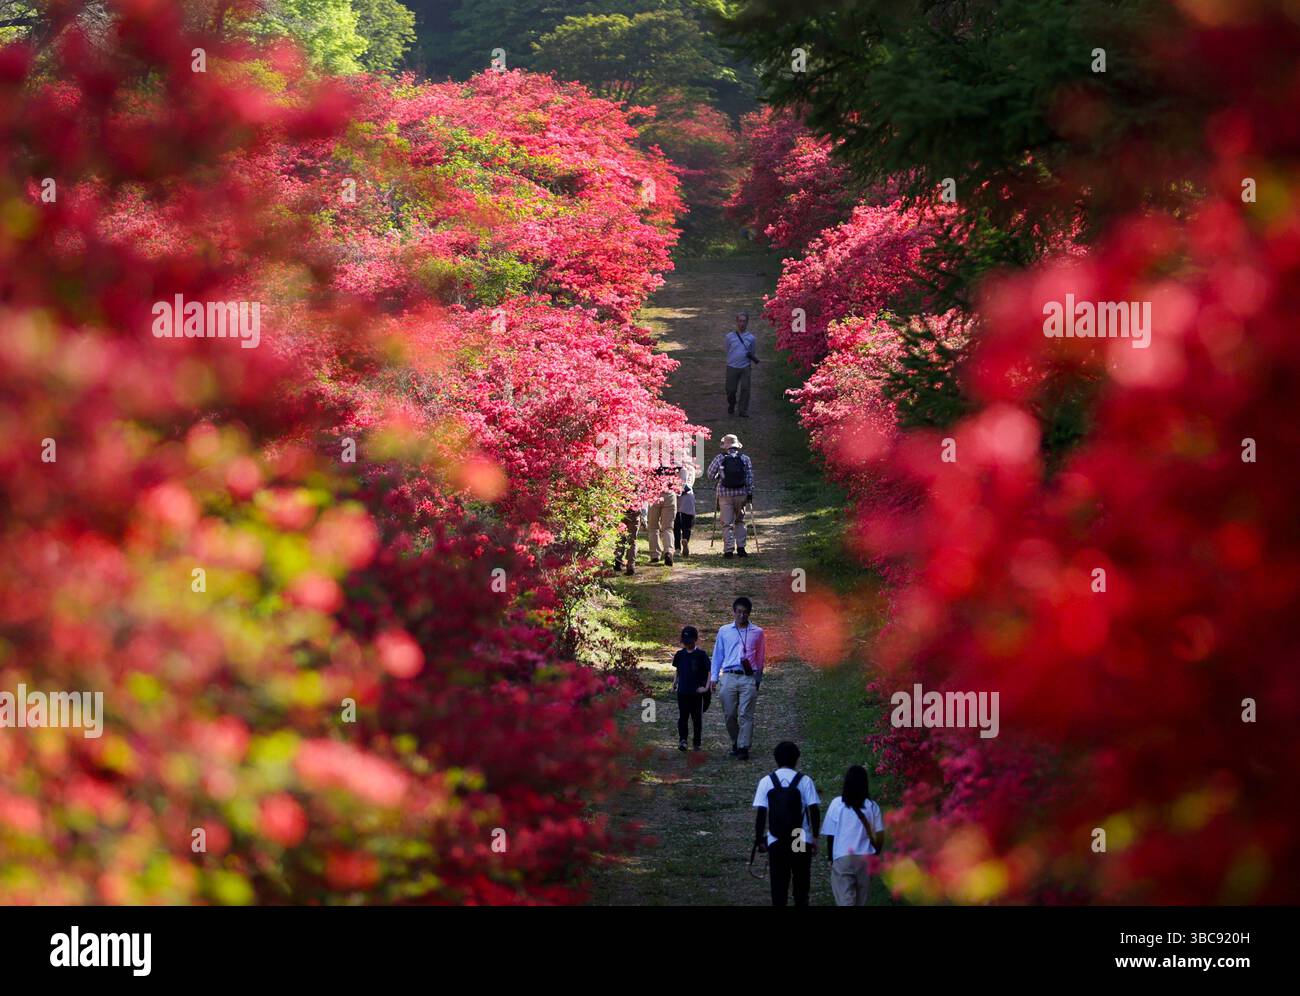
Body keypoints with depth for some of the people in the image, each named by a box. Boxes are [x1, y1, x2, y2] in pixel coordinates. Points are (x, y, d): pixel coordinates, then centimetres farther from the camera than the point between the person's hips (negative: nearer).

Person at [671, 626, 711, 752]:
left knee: (697, 718, 6)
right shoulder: (680, 654, 8)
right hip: (682, 692, 3)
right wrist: (675, 683, 9)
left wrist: (706, 687, -12)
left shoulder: (701, 655, -5)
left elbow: (709, 671, -5)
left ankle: (697, 742, 14)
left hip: (696, 692, -3)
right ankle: (682, 740, -13)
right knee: (682, 717, -8)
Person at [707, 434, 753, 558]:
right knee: (740, 521, 16)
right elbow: (750, 478, 0)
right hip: (741, 494, 2)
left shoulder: (720, 458, -2)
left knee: (727, 523, 2)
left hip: (724, 493, -2)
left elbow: (710, 475, 5)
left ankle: (729, 550, -6)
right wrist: (750, 494, 5)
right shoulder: (745, 458, 1)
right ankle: (740, 548, 8)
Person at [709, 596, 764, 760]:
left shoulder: (757, 633, 8)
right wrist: (713, 677, 10)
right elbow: (717, 654, 14)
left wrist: (758, 679, 13)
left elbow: (761, 657, 14)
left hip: (749, 678, -2)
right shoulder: (724, 631, 11)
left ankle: (743, 747, -10)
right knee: (729, 714, 3)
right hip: (729, 677, 2)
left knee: (745, 714, -9)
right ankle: (735, 743, 20)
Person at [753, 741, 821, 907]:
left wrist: (759, 839, 4)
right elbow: (814, 809, -7)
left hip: (776, 842, 0)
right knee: (801, 884, 10)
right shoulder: (804, 781, -4)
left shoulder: (766, 782, -2)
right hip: (802, 841, 0)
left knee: (778, 886, 5)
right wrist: (815, 837, 1)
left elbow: (760, 812, -4)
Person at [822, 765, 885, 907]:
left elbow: (830, 835, 0)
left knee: (845, 900, -5)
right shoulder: (871, 806, 0)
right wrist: (875, 854, 16)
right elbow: (879, 836, 0)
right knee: (861, 900, 16)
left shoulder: (837, 803, -4)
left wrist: (830, 856, 14)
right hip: (865, 858, 2)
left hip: (842, 858, -2)